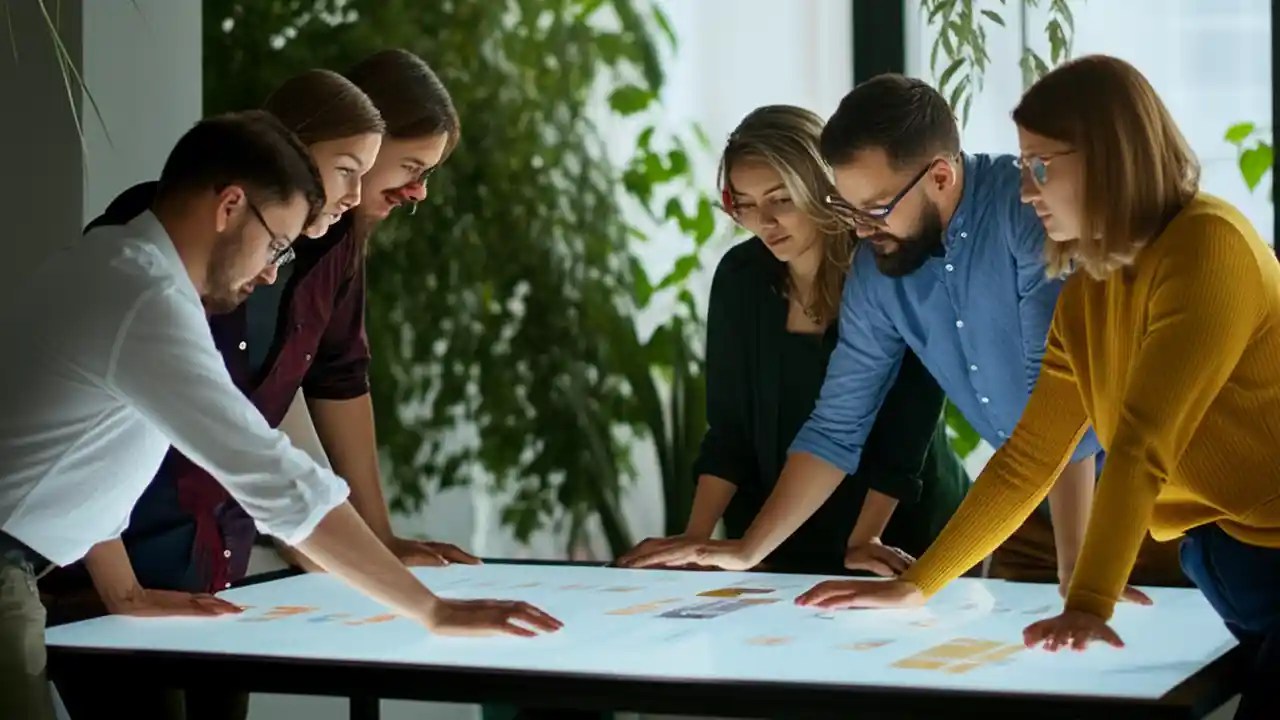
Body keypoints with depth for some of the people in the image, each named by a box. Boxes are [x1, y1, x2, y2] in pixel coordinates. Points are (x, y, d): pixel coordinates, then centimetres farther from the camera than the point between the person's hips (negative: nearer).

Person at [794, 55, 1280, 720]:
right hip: (1223, 566, 7)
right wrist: (915, 585, 7)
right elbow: (1028, 458, 11)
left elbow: (1142, 444, -25)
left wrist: (1089, 604, -29)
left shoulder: (1208, 247, -17)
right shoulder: (1084, 295, 9)